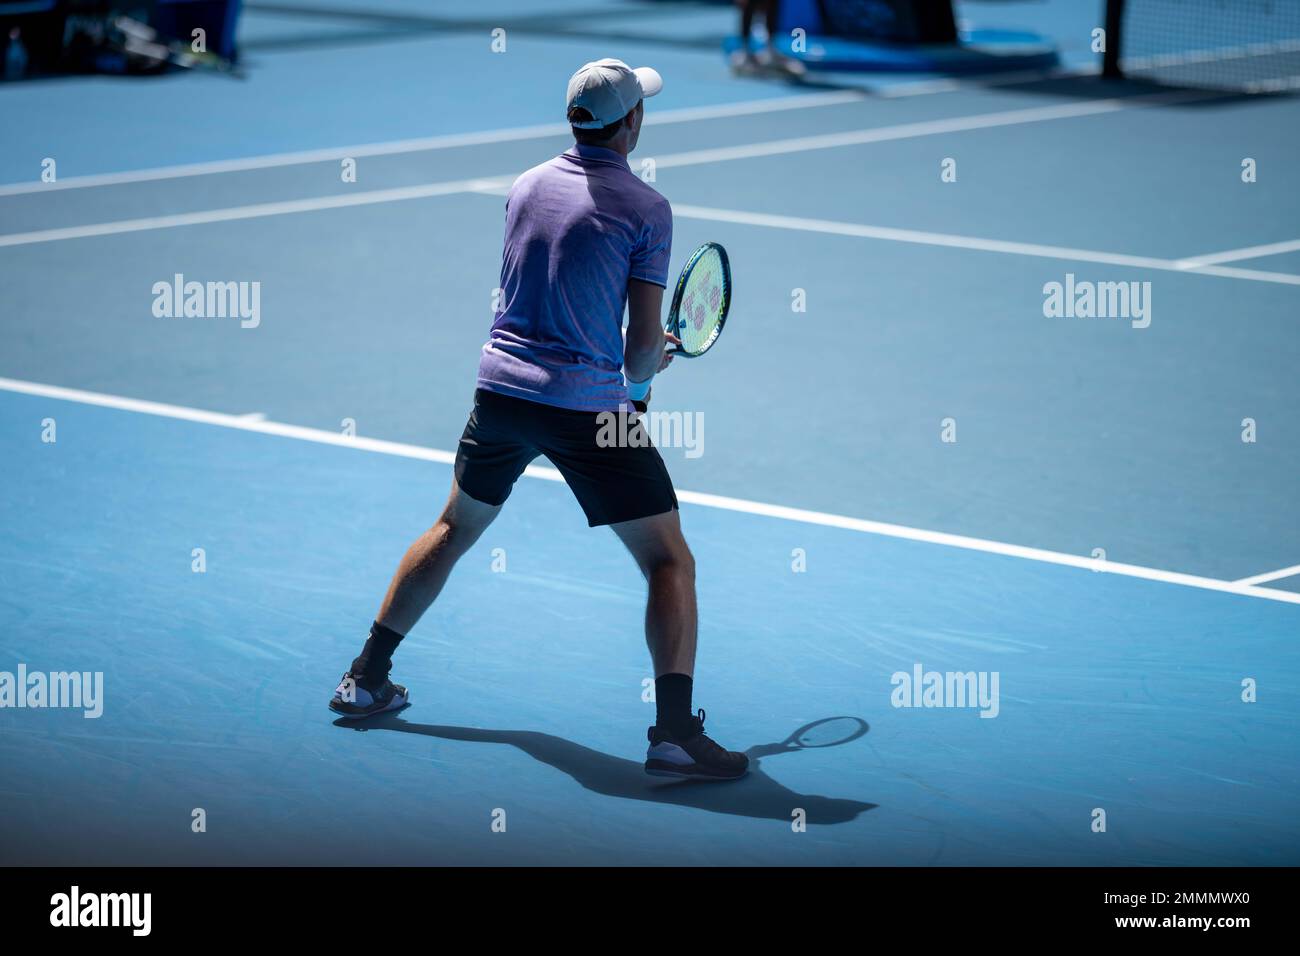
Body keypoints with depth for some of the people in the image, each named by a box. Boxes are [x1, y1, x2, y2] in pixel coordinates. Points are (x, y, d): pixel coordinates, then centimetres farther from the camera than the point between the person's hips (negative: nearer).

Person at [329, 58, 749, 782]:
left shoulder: (527, 186, 8)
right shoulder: (646, 208, -9)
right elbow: (646, 338, -10)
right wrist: (639, 377, 12)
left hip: (501, 388, 6)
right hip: (589, 405, -6)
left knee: (455, 529, 26)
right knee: (670, 563, 1)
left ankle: (366, 680, 30)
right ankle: (676, 733, -9)